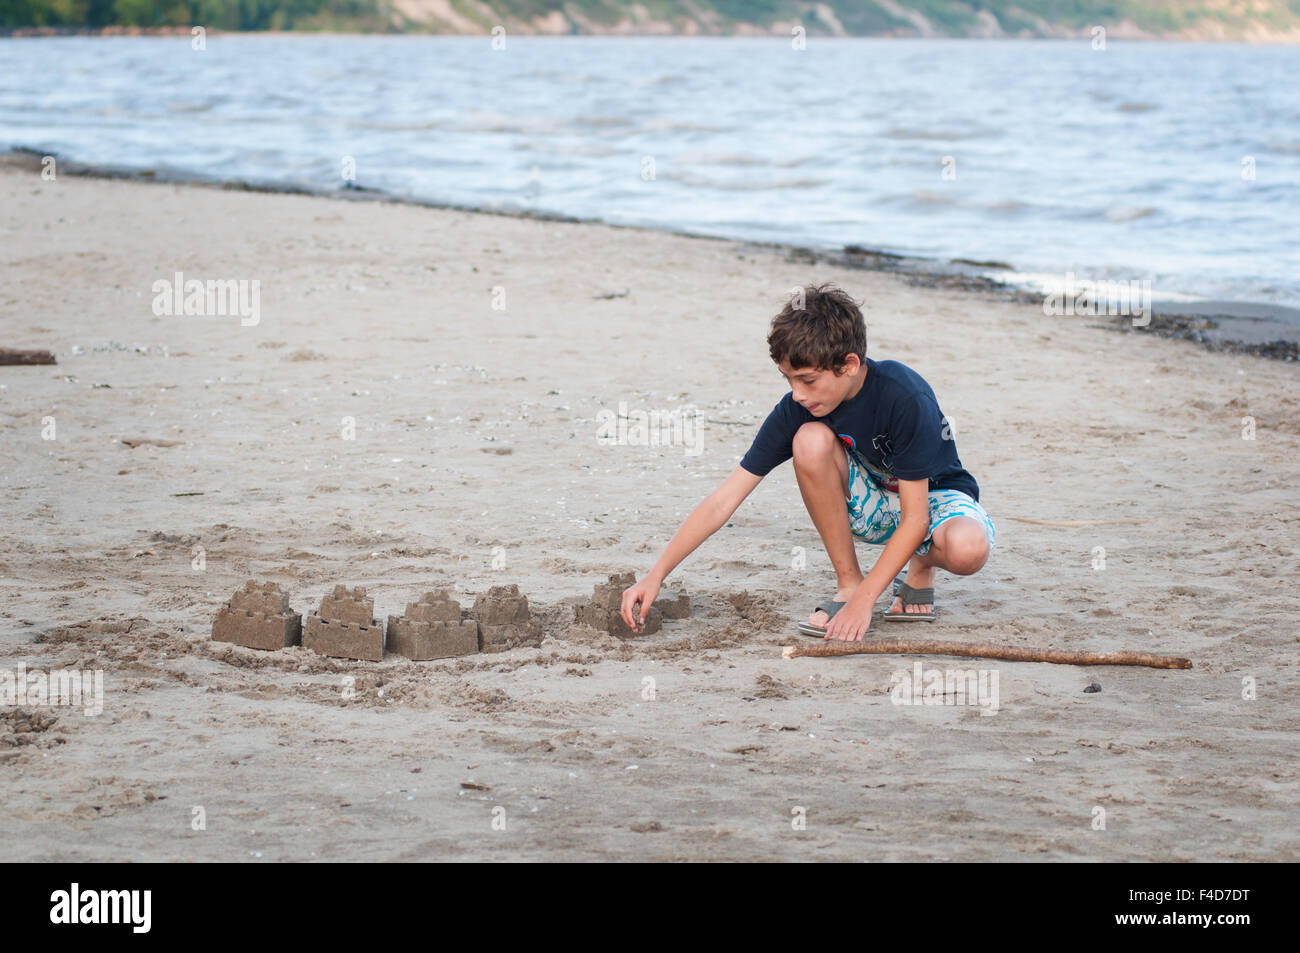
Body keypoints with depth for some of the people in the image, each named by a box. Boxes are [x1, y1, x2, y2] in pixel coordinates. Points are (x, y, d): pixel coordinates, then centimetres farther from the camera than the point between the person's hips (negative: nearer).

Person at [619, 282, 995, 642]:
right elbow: (724, 500, -17)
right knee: (810, 440, -29)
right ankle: (848, 583, -14)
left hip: (933, 495, -3)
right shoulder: (798, 408, -19)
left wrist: (864, 601, -33)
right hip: (874, 504, 3)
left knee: (968, 549, -40)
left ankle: (920, 568, 0)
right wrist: (655, 576, -24)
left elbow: (915, 516, -28)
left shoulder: (906, 397, -31)